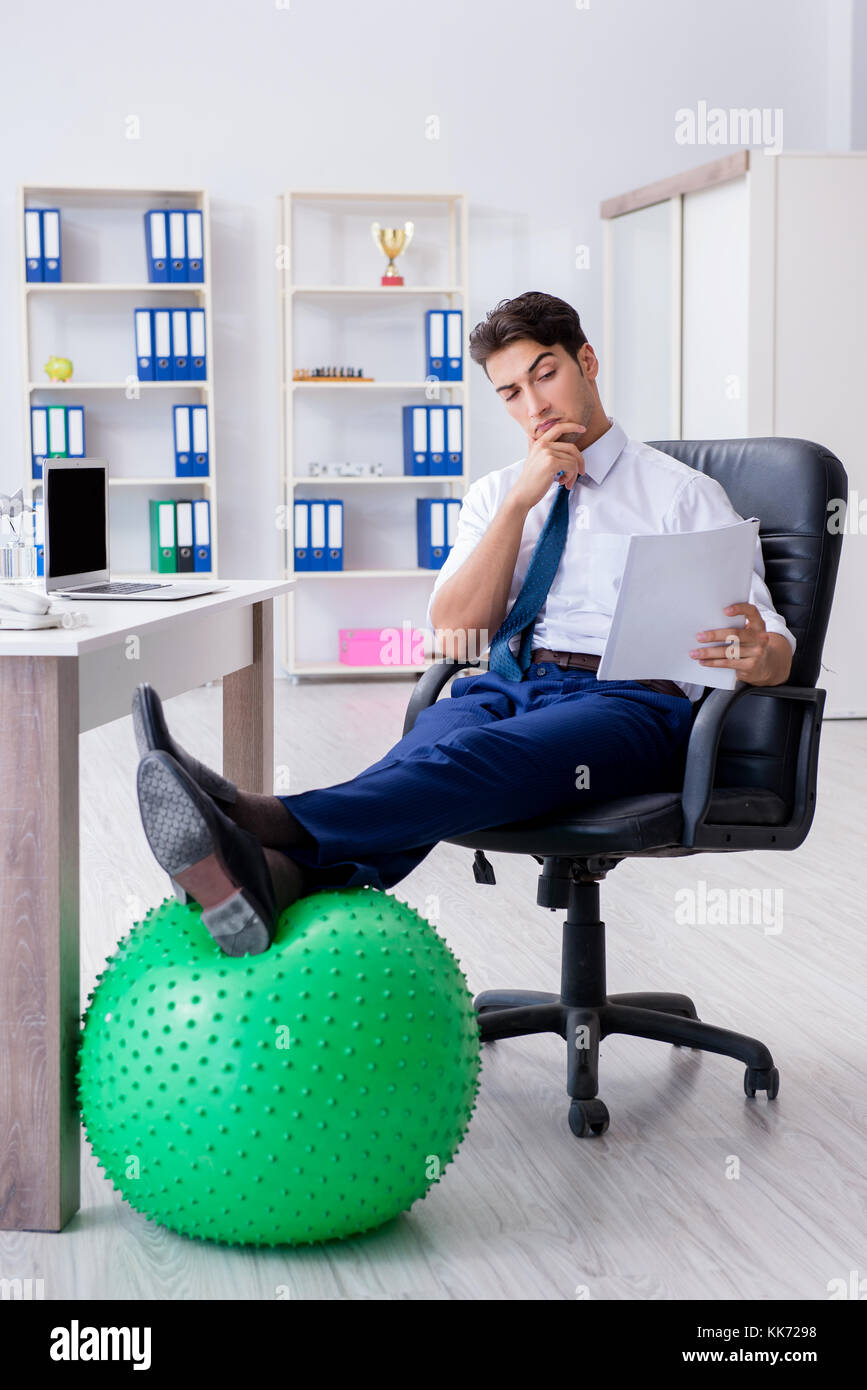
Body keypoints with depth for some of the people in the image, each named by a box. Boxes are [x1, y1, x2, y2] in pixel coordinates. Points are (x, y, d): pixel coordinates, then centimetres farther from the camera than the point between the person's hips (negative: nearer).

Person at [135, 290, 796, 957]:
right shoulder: (495, 493, 24)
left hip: (626, 702, -3)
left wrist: (758, 652, -23)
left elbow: (774, 650, 3)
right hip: (506, 686, 4)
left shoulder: (684, 494, 12)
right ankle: (279, 878, -63)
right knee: (421, 761, -34)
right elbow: (455, 633, 8)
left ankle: (265, 823, -59)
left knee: (477, 757, -36)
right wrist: (520, 501, 1)